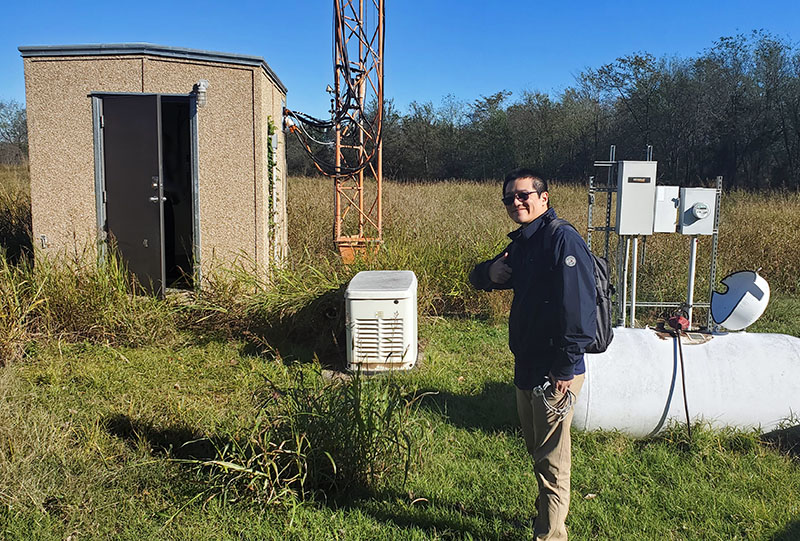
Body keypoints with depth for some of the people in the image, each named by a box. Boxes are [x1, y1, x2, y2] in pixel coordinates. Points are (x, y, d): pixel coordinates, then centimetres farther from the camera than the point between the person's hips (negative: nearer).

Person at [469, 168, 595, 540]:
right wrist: (493, 271, -5)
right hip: (527, 368, 9)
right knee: (537, 452, 23)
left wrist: (564, 370, -25)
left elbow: (578, 308, -25)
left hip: (554, 374, -9)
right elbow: (479, 279, 20)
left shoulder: (562, 239, -18)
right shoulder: (522, 242, 11)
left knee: (552, 461, 4)